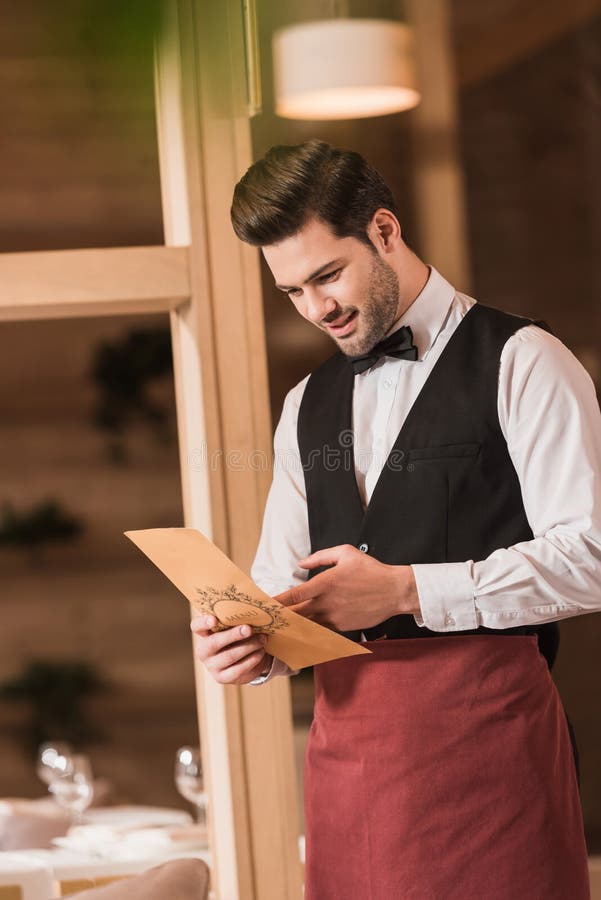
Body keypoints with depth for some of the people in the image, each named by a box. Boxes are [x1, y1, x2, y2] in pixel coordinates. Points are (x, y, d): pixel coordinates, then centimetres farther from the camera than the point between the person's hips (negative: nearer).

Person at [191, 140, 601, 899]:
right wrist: (250, 642, -5)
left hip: (482, 718, -5)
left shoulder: (519, 363, -1)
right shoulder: (307, 406, 19)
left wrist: (406, 590, -16)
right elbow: (282, 581, 19)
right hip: (346, 735, 5)